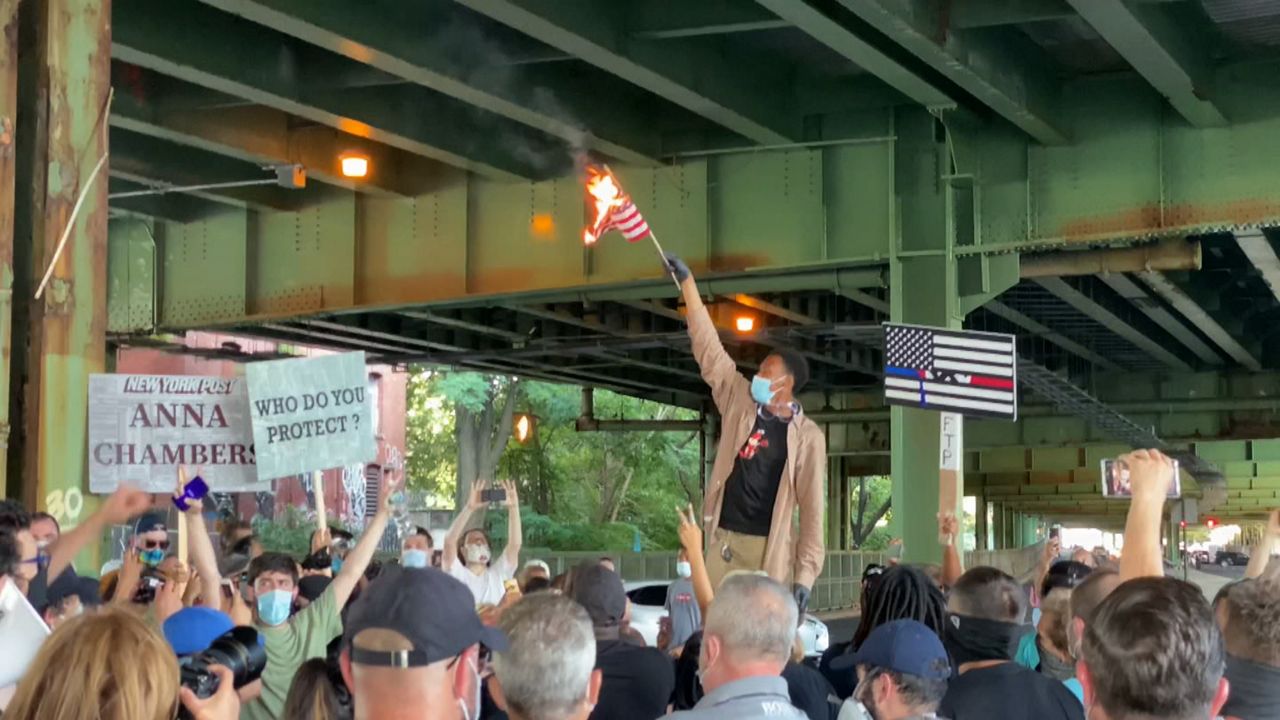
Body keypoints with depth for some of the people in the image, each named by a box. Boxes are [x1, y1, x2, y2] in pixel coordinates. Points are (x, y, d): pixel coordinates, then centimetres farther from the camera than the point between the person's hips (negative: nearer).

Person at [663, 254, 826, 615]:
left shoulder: (808, 435, -3)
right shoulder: (740, 403, 8)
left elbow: (813, 507, -5)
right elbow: (709, 349, 8)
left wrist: (805, 574, -12)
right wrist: (687, 282, 6)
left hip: (770, 549, -3)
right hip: (723, 541, 4)